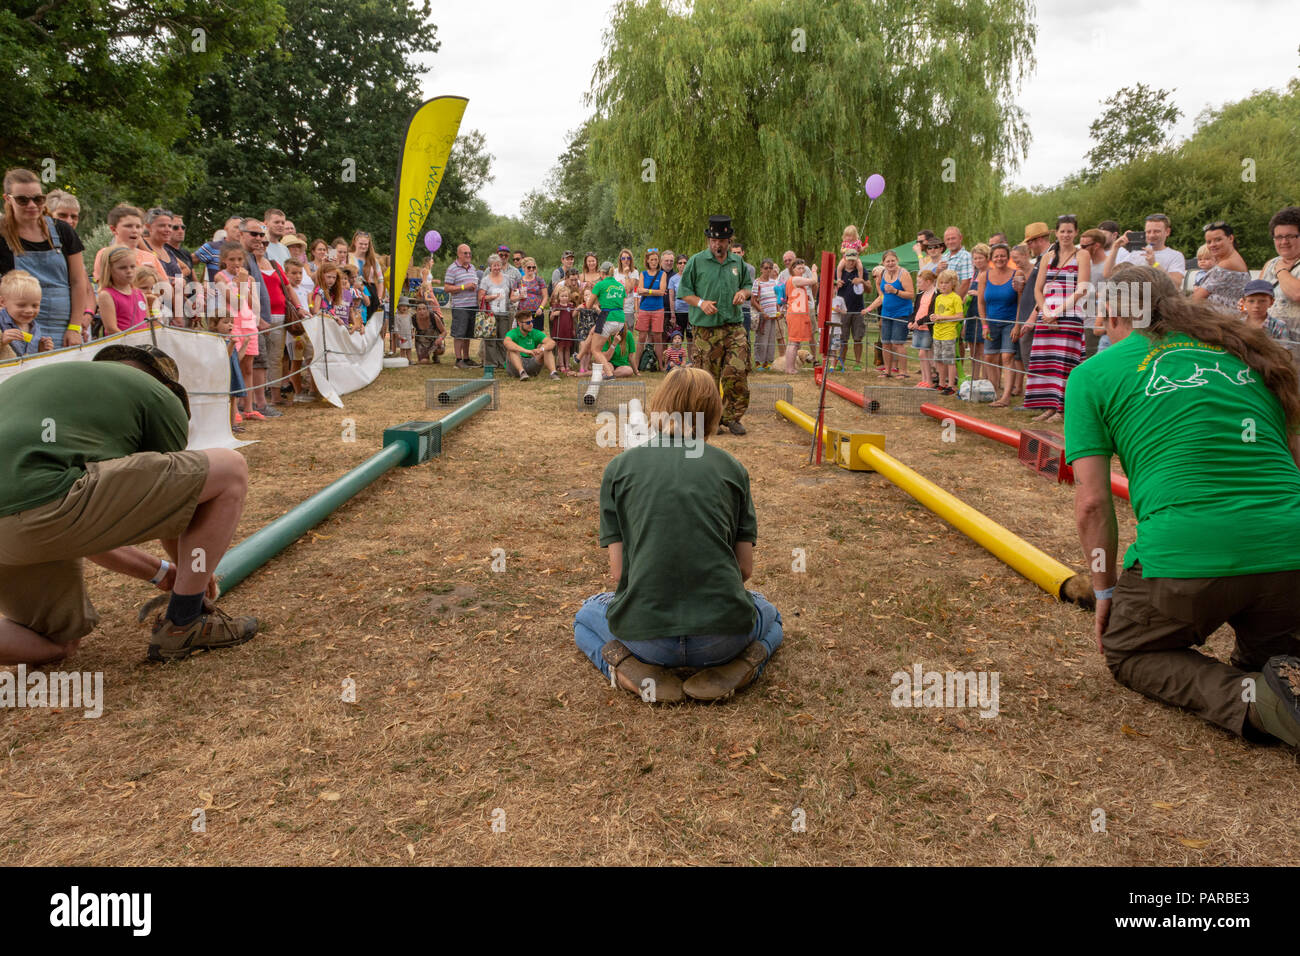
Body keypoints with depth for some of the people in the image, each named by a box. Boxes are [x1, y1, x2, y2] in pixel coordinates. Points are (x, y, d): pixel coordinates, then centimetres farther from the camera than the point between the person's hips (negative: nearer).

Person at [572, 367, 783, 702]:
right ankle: (737, 666, 4)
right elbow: (745, 567, 8)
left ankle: (636, 671, 4)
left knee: (586, 615, 34)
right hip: (723, 633, 1)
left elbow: (618, 569, 3)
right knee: (768, 615, 37)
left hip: (645, 635, 0)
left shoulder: (619, 467, 5)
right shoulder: (731, 467, 6)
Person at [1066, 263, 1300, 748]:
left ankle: (1249, 698, -4)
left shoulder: (1093, 374, 5)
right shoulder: (1246, 353, 18)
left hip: (1184, 558, -4)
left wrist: (1107, 590, 11)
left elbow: (1091, 501, 0)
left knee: (1127, 655, 24)